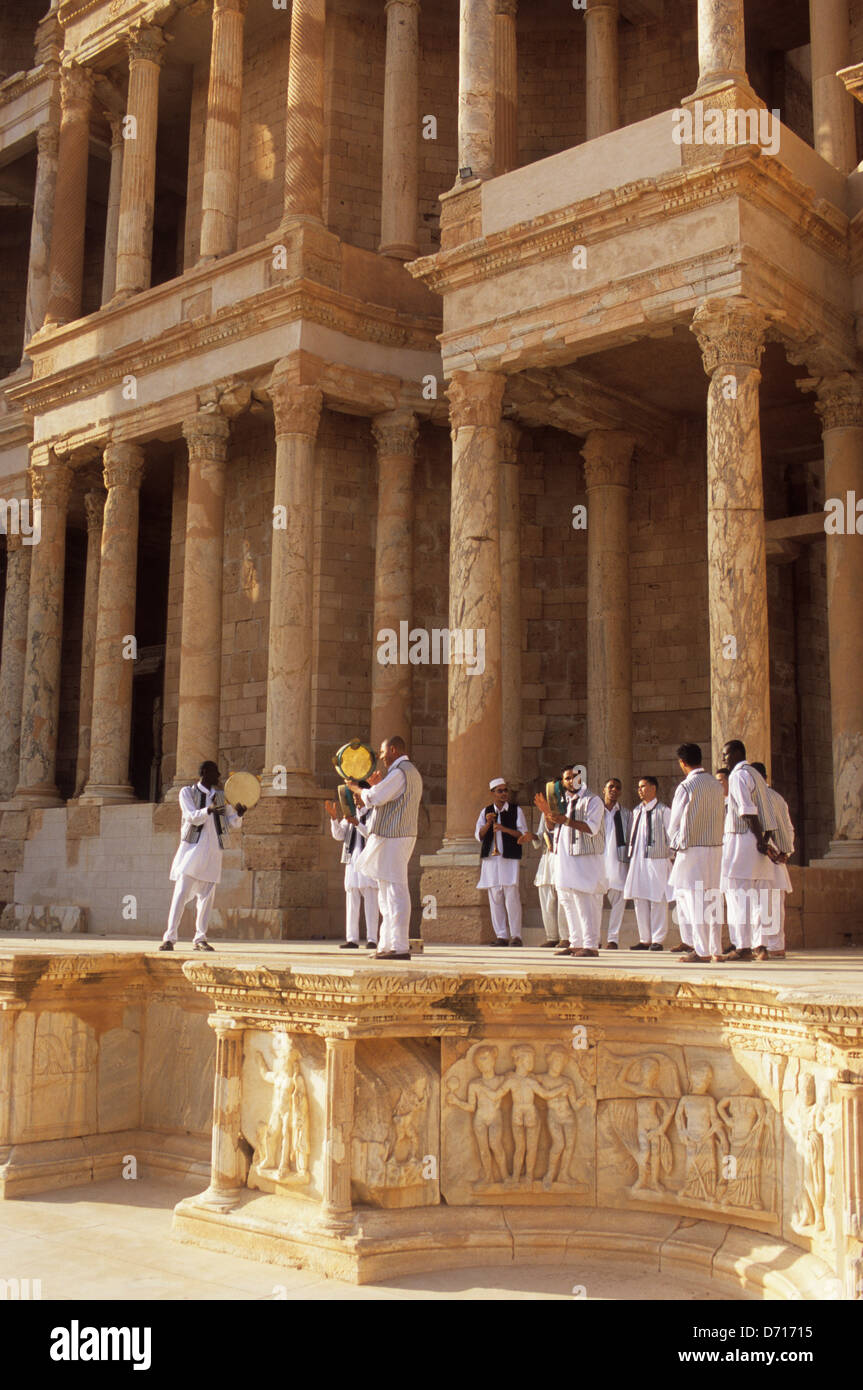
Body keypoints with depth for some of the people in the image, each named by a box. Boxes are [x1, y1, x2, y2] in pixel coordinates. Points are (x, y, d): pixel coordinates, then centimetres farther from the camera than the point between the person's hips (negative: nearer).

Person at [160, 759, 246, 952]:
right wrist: (208, 810, -29)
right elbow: (192, 817, -11)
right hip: (193, 847, -4)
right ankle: (169, 937, -10)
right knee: (182, 891, -11)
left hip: (213, 851, 4)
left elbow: (229, 823, 14)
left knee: (207, 895, 3)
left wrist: (238, 815, -7)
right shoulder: (187, 792, 3)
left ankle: (200, 938, 11)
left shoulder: (221, 796, 16)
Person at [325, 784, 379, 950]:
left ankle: (372, 939, -10)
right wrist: (334, 818, -8)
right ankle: (352, 939, 3)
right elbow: (339, 835, 9)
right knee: (351, 901, 2)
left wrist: (357, 824, -25)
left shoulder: (374, 813, 1)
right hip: (353, 860, 5)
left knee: (370, 900, -9)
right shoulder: (351, 814, 17)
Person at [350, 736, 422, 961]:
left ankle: (400, 947, -10)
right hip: (403, 835, 11)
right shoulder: (412, 773, 20)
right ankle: (386, 945, 19)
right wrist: (378, 786, 18)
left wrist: (356, 787, -1)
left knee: (396, 892, -10)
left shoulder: (400, 772, -13)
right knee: (387, 893, 15)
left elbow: (373, 799, -17)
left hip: (391, 839, -11)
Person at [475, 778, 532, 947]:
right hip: (490, 857, 3)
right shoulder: (486, 812, 13)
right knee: (495, 897, 2)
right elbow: (479, 835, 7)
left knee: (512, 897, -9)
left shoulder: (516, 810, 6)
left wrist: (504, 828, -14)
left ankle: (516, 935, -4)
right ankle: (501, 935, 7)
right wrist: (488, 823, -11)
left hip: (510, 858, -3)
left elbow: (523, 834, -1)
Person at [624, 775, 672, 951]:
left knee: (657, 900, -3)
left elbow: (671, 836, -3)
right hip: (638, 861, 6)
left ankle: (657, 940, 4)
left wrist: (671, 857, -7)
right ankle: (645, 939, 14)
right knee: (639, 900, 7)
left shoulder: (663, 811, -2)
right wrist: (631, 858, 14)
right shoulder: (637, 811, 16)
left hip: (657, 860, -6)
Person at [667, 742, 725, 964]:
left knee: (693, 898, -2)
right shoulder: (716, 785, 8)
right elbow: (722, 816, 14)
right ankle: (715, 948, 14)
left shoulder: (685, 787, -11)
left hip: (692, 848, -6)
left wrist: (674, 848, 11)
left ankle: (702, 950, -2)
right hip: (716, 846, 6)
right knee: (712, 897, 11)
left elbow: (674, 823, -5)